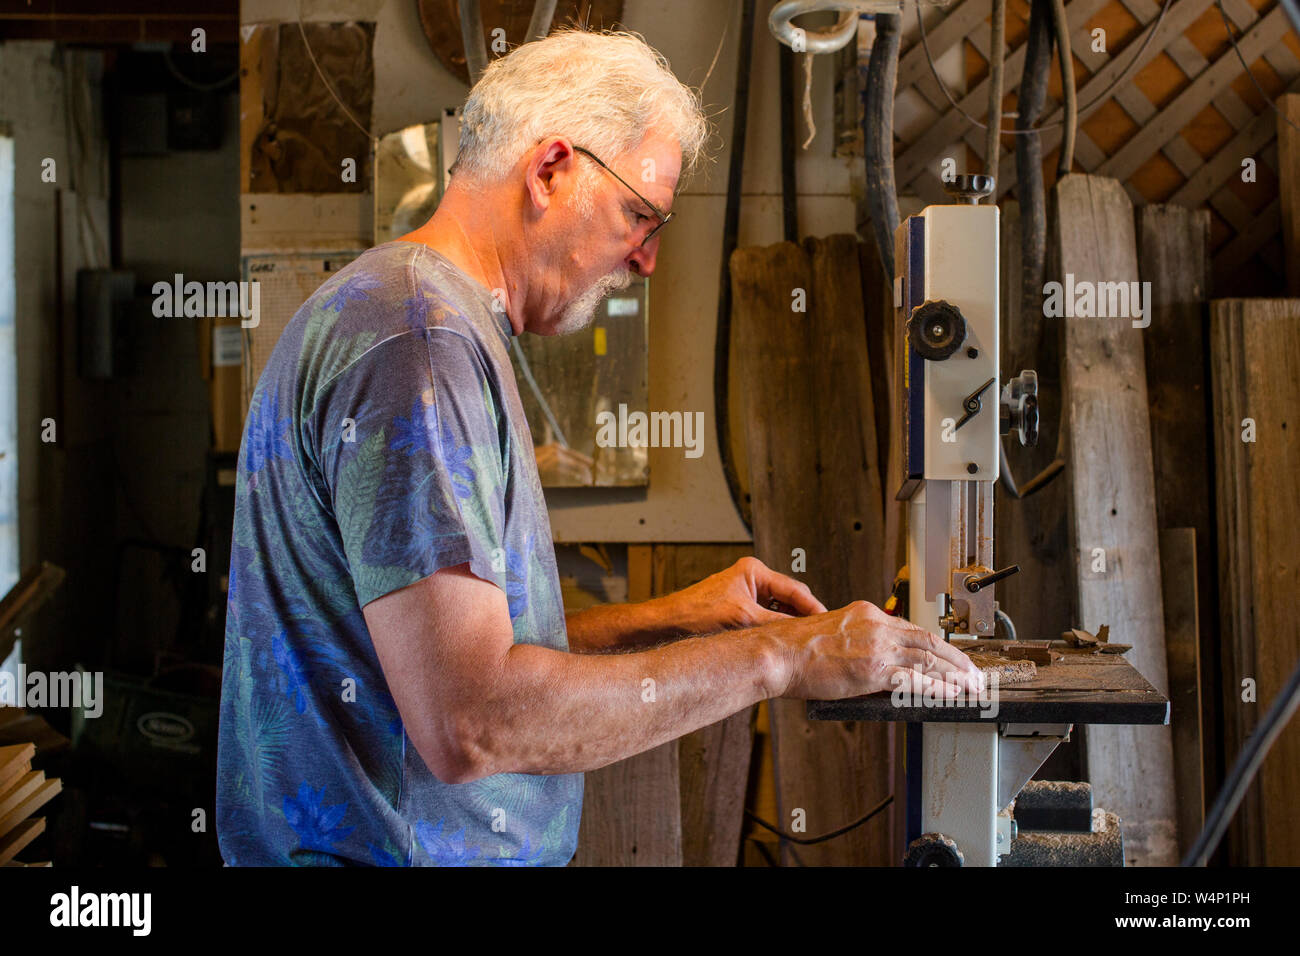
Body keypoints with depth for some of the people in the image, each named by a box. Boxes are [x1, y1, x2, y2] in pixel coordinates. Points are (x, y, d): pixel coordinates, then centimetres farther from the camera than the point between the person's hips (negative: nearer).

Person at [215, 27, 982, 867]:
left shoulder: (428, 320, 15)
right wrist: (771, 659, -20)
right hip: (396, 850, -10)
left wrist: (668, 620, 9)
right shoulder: (417, 341, -18)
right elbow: (468, 723, -27)